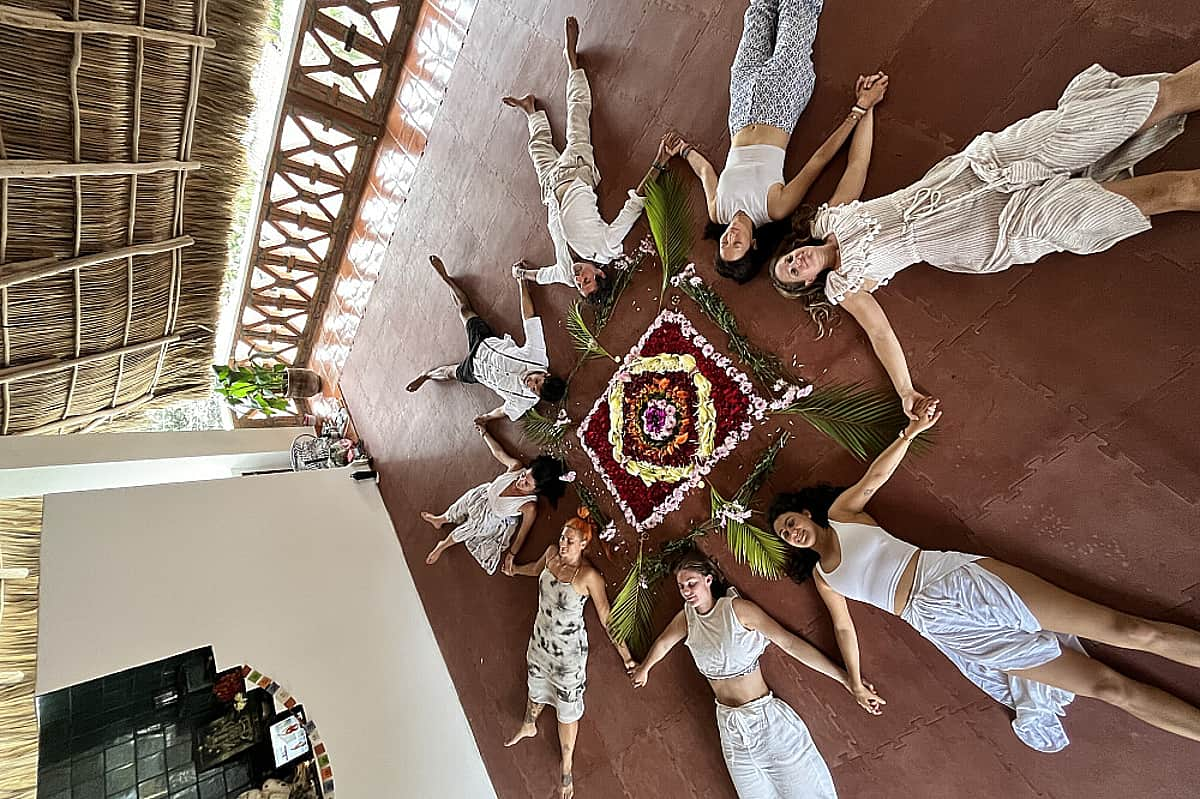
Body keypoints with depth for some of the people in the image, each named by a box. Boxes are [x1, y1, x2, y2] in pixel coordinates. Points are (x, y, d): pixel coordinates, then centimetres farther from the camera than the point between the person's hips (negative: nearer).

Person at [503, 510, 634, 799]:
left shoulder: (589, 575, -32)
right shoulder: (552, 553, -15)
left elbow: (606, 617, -22)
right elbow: (537, 569, 10)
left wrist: (626, 655, -21)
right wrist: (515, 569, 27)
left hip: (568, 649, -5)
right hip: (540, 639, 6)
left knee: (567, 710, 16)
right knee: (536, 688, 33)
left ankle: (567, 768, 44)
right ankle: (528, 727, 66)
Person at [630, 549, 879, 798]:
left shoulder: (737, 608, -18)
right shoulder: (686, 616, -3)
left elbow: (790, 643, -18)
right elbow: (663, 644, 14)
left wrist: (849, 682, -19)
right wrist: (643, 669, 30)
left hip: (766, 717, -4)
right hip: (730, 726, 4)